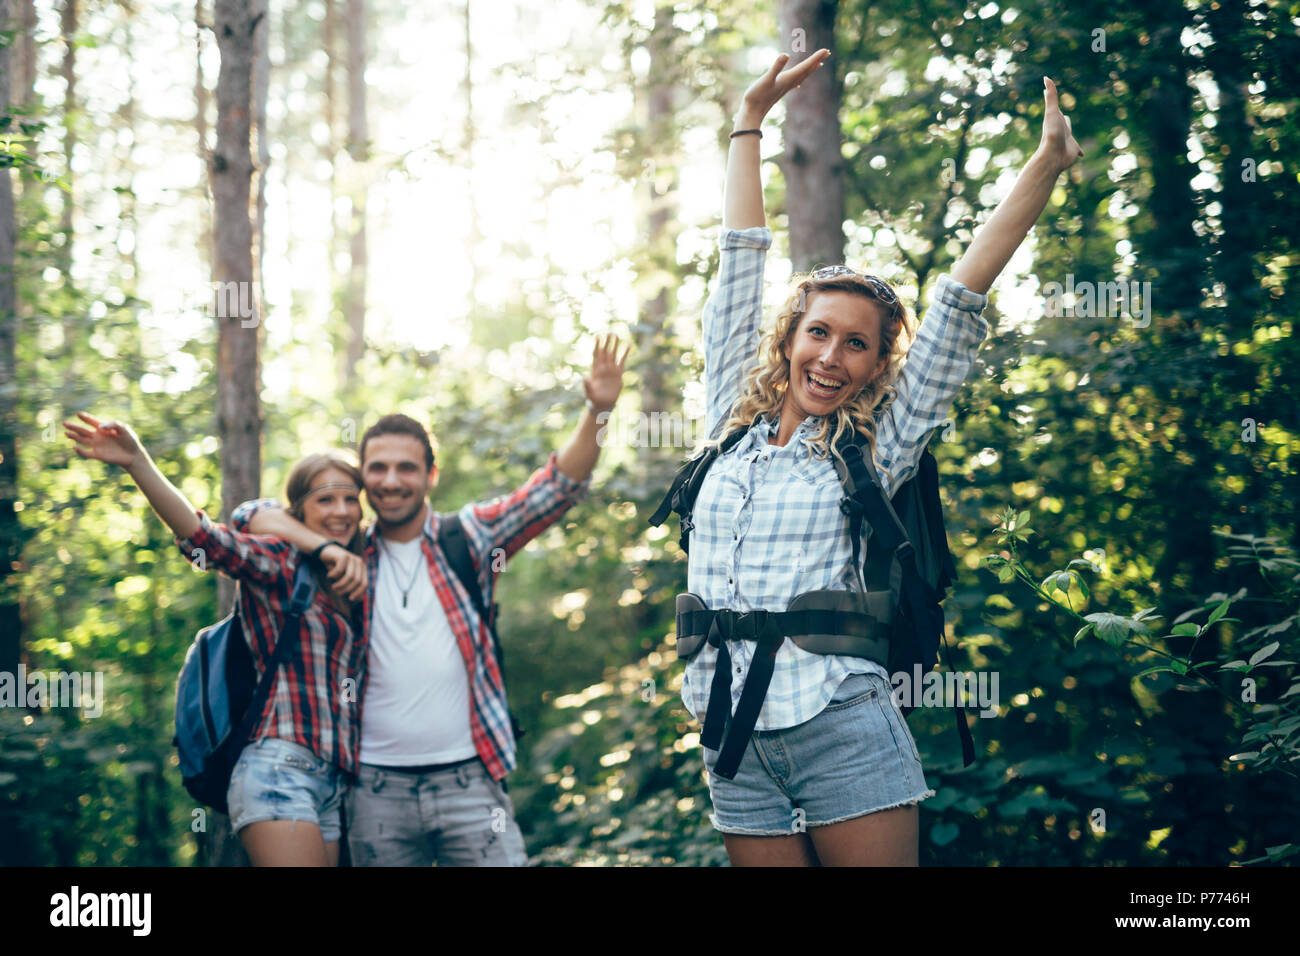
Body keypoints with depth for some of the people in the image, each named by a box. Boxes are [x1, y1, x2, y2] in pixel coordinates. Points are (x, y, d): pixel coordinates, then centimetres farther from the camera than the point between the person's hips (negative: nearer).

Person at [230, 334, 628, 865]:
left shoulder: (469, 538, 5)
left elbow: (557, 487, -1)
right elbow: (253, 515, 9)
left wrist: (597, 412, -17)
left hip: (468, 780, -1)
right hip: (376, 788, 1)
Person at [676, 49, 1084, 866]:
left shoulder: (875, 449, 3)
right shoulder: (736, 424, 12)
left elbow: (960, 302, 1)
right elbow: (742, 261, 17)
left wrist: (1047, 166, 1)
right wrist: (751, 122, 22)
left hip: (846, 737, -3)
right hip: (737, 743, 3)